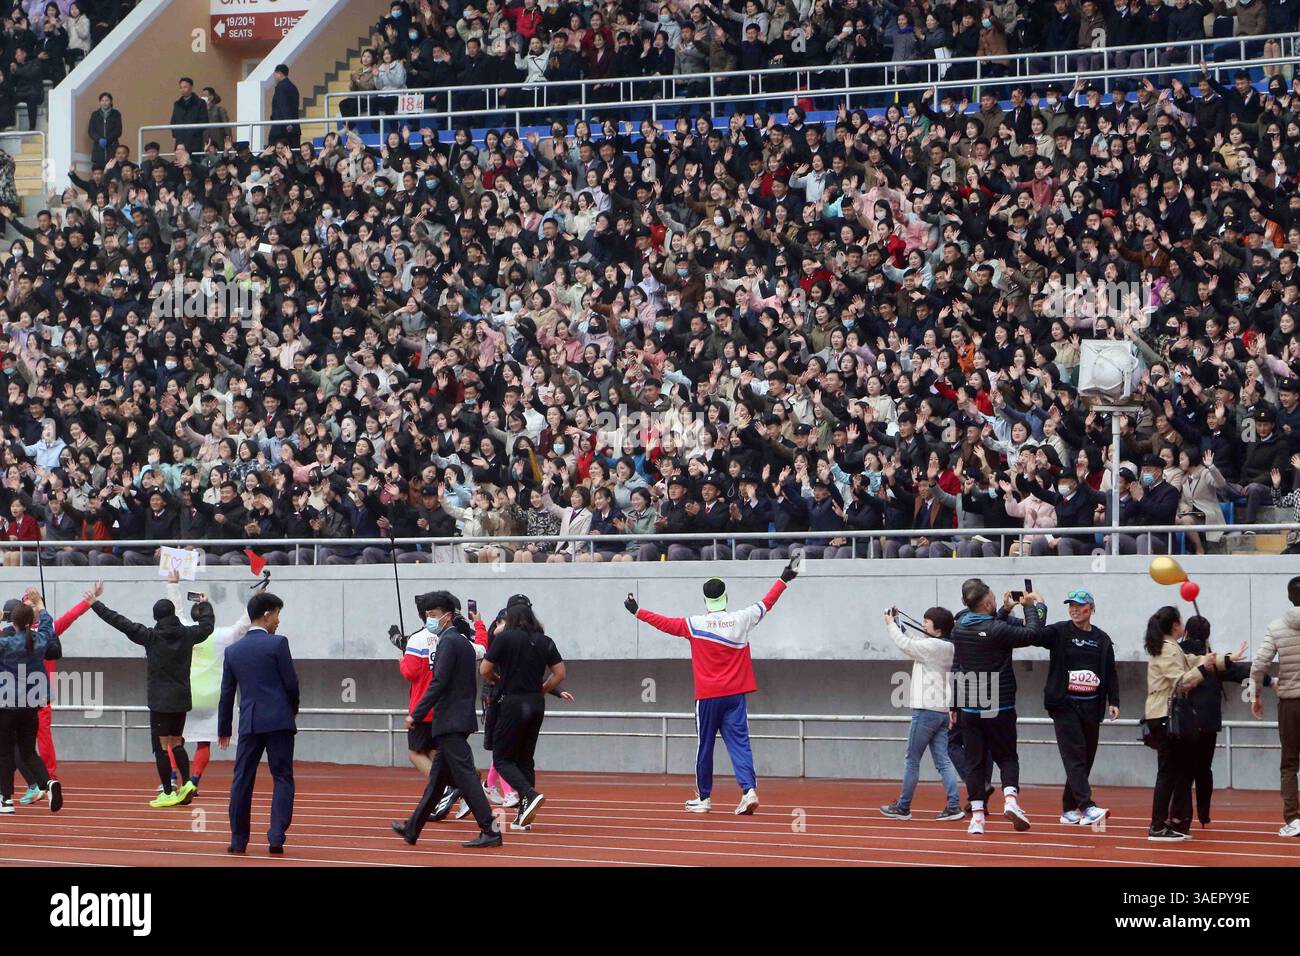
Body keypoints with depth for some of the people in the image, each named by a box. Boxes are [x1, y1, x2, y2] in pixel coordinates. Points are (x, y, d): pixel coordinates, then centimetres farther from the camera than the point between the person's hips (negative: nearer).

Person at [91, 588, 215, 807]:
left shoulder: (151, 636, -10)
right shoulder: (187, 635, 2)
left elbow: (120, 623, -8)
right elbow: (207, 625, 23)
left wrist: (95, 605, 0)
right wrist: (206, 606, 44)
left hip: (160, 701, -5)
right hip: (181, 699, 5)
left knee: (161, 745, -2)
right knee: (176, 743, 17)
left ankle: (168, 793, -4)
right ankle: (186, 783, 3)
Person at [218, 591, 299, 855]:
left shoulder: (233, 650, 9)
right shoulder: (277, 643, -5)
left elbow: (227, 693, 12)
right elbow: (291, 682, -5)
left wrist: (224, 729, 20)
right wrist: (293, 710, 15)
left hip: (249, 723, 4)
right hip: (279, 720, -4)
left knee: (242, 780, 7)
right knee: (282, 778, 1)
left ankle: (238, 840, 8)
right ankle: (276, 837, -9)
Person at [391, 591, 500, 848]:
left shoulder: (448, 643, -13)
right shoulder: (464, 642, 16)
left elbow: (439, 683, -20)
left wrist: (416, 715, -16)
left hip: (449, 721, -10)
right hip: (461, 718, 10)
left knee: (465, 775, -11)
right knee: (438, 777, 15)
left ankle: (490, 830, -15)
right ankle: (412, 829, 24)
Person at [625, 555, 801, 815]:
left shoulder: (695, 624, -7)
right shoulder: (741, 620, -2)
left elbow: (665, 623, -1)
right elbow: (766, 603, 9)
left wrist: (637, 611, 11)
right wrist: (784, 579, 21)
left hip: (707, 696, -2)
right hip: (735, 695, 2)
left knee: (704, 746, 9)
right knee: (739, 743, -2)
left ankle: (704, 797, 18)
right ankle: (749, 790, -20)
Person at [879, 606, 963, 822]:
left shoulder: (932, 646, -14)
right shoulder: (948, 648, 13)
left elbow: (905, 645, -8)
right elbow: (912, 645, 21)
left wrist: (891, 624, 7)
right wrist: (899, 625, 19)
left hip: (926, 711, -8)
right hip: (943, 710, 8)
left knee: (912, 760, 2)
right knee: (943, 761, 5)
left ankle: (903, 807, 8)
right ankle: (953, 806, -3)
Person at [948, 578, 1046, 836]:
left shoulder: (959, 629, 1)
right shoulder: (996, 630, -17)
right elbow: (1031, 633, -11)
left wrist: (1005, 610, 22)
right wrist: (1035, 605, 3)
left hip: (968, 708, 4)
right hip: (999, 708, -4)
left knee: (974, 761, 7)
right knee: (1007, 757, 10)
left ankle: (977, 816, 2)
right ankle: (1010, 798, -12)